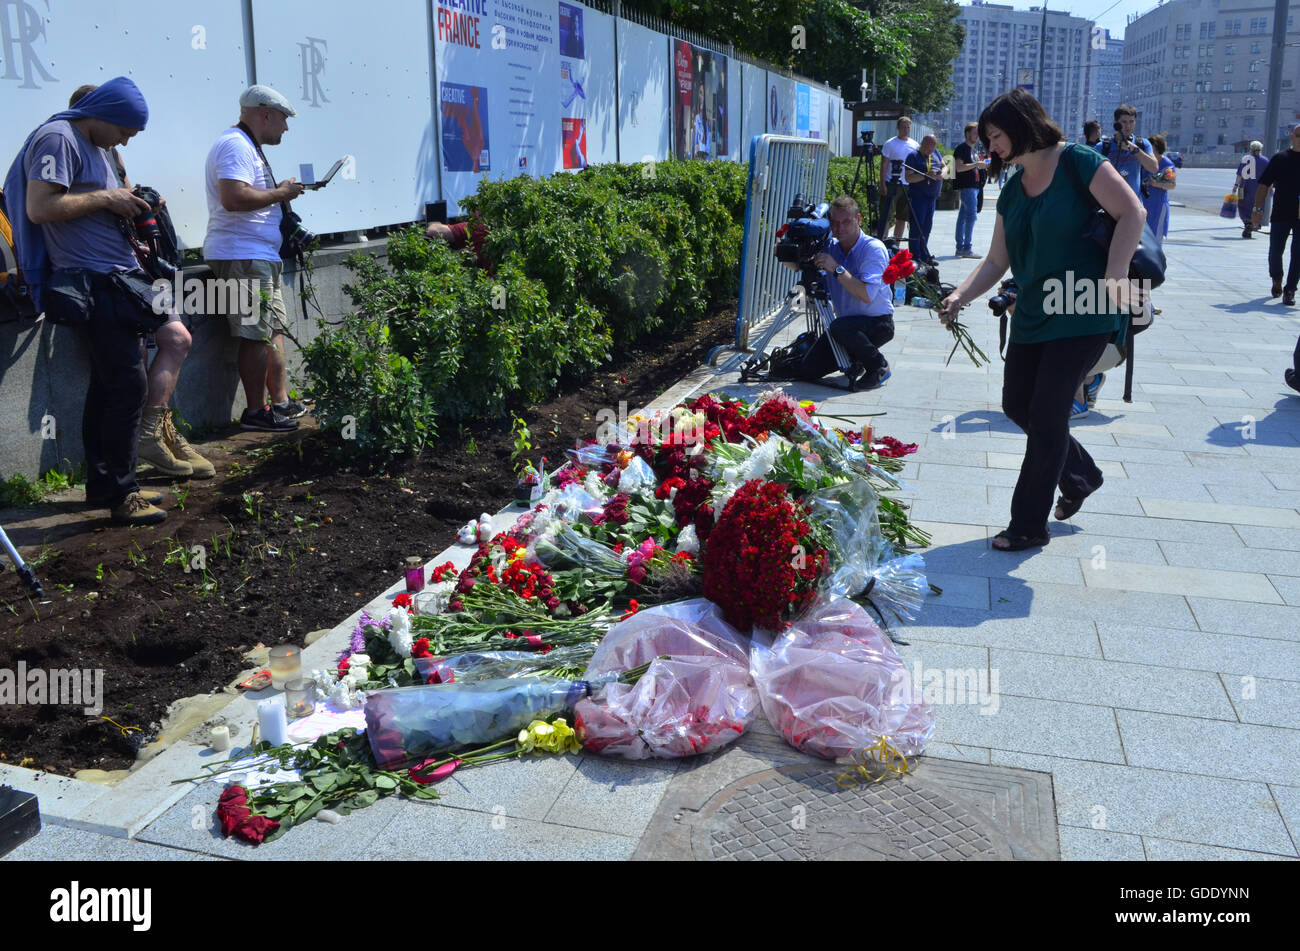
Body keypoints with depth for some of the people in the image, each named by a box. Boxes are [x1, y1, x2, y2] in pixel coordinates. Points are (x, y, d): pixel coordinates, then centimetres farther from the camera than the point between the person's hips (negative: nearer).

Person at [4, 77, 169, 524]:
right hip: (92, 282, -10)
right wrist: (104, 198, -15)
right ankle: (120, 493, -4)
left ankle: (103, 484, 20)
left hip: (113, 281, 10)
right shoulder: (57, 138, -10)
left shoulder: (94, 146, 20)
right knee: (128, 385, -11)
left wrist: (126, 204, 10)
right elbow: (39, 208, -20)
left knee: (109, 385, 12)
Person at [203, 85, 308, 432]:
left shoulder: (248, 147, 23)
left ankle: (281, 401, 21)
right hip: (244, 257, -11)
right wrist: (279, 193, -16)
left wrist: (282, 192, 15)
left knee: (274, 329, 14)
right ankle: (256, 412, -3)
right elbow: (233, 197, -27)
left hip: (260, 256, 11)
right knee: (257, 335, -9)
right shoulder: (236, 145, -13)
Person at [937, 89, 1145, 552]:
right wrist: (960, 295, -6)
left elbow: (1131, 213, -17)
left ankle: (1029, 526, 7)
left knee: (1045, 416, -6)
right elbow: (996, 261, 10)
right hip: (1033, 314, 8)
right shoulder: (1012, 191, 11)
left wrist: (1113, 276, -28)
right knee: (1017, 405, 12)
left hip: (1083, 314, -8)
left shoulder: (1078, 162, -10)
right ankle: (1080, 474, 38)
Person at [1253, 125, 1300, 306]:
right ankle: (1277, 280, 32)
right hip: (1280, 215, 0)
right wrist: (1257, 209, -4)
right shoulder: (1279, 159, 3)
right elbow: (1264, 185, 3)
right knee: (1275, 252, 5)